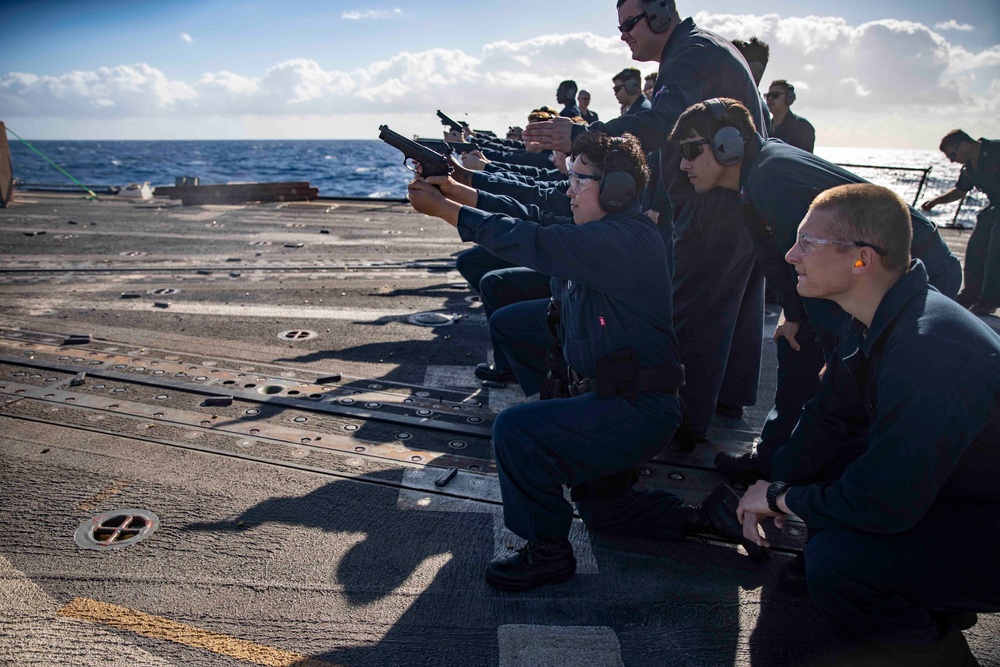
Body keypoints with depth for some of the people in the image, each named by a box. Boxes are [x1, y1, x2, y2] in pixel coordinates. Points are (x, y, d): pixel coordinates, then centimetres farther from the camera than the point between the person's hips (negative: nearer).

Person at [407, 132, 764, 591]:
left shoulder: (623, 240, -25)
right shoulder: (603, 235, 9)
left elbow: (533, 243, -30)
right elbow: (532, 220, 9)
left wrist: (442, 209, -25)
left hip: (636, 411, -11)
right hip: (608, 397, 11)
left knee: (516, 428, -25)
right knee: (601, 509, 26)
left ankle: (548, 550, -7)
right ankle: (708, 517, 29)